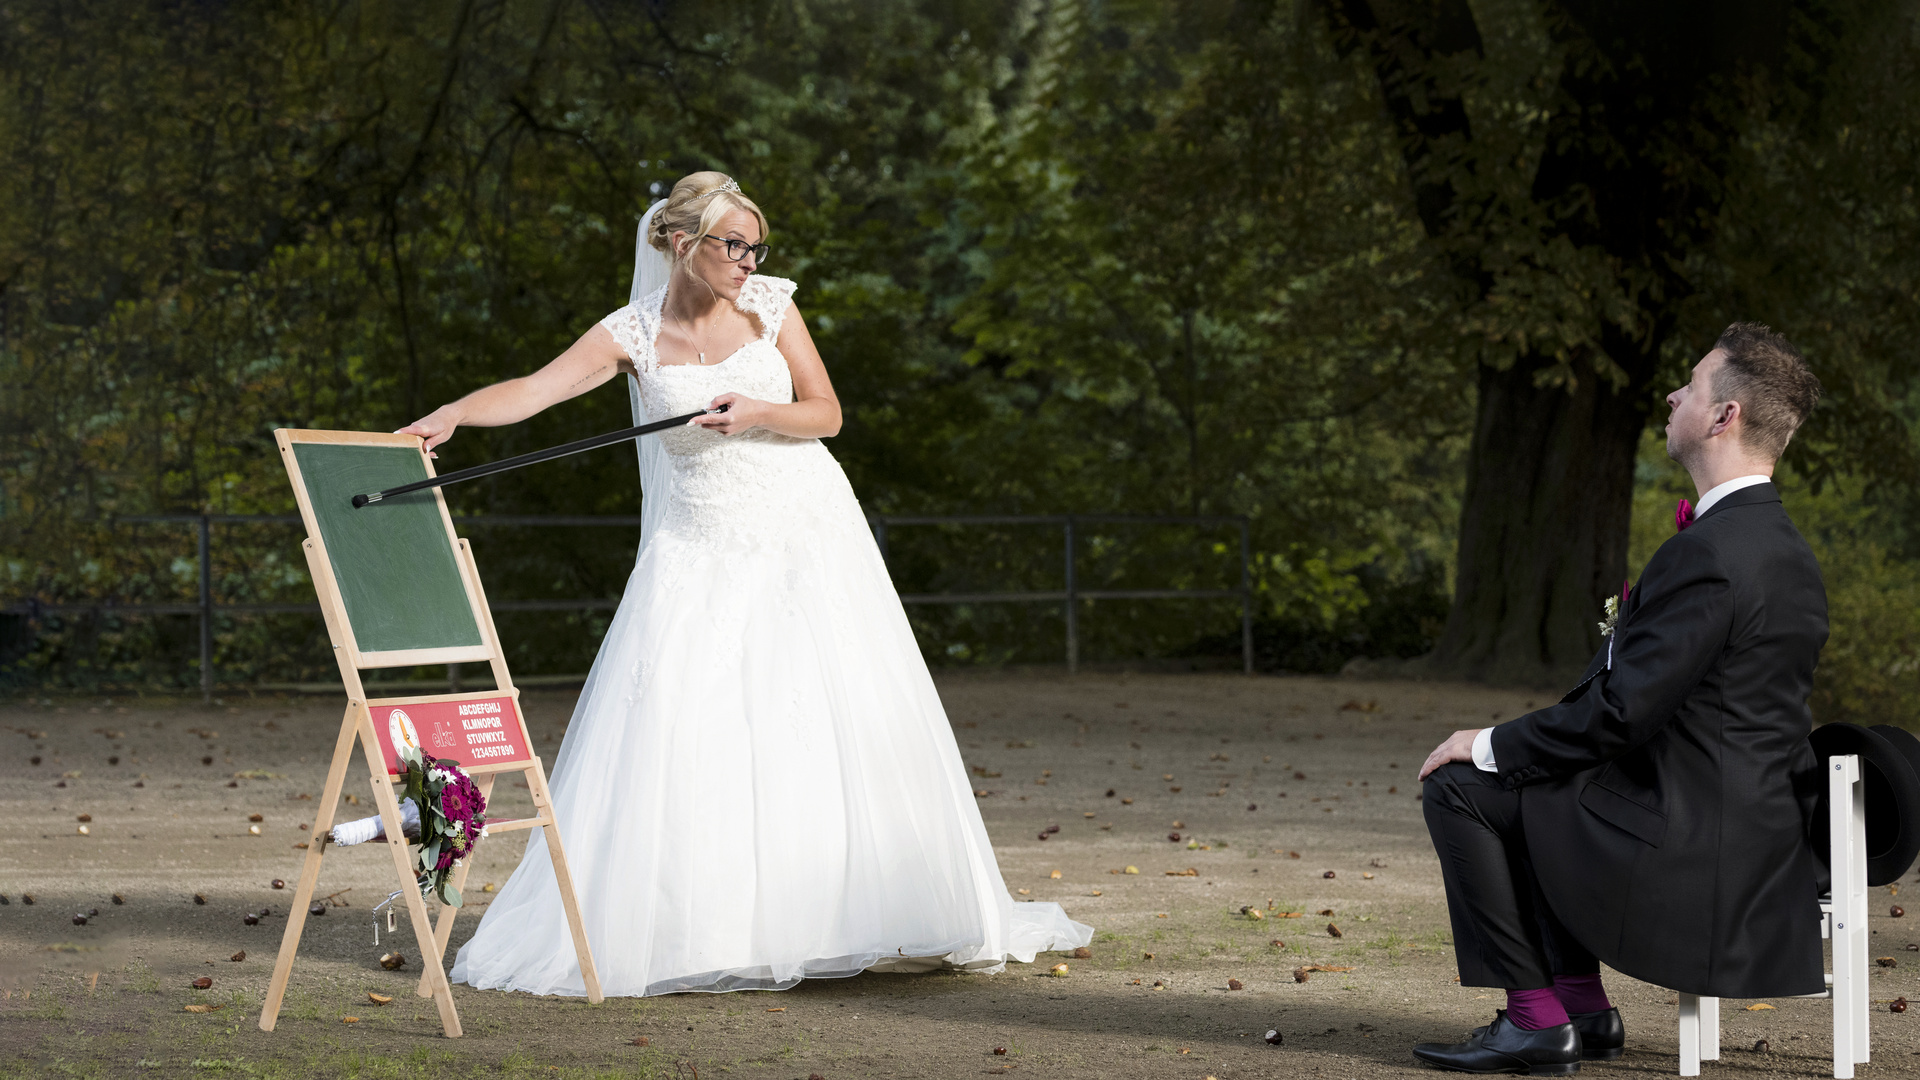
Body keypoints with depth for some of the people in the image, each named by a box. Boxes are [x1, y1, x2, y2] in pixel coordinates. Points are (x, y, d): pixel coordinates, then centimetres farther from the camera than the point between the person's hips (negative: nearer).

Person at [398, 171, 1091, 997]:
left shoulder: (769, 306, -1)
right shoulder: (634, 335, -6)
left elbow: (827, 413, 0)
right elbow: (534, 389, -17)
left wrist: (757, 414, -19)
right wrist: (454, 412, -35)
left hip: (803, 538, 1)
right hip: (698, 552, -1)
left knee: (846, 724, 1)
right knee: (666, 736, -10)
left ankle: (886, 914, 11)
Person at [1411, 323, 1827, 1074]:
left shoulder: (1711, 553, -21)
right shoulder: (1781, 546, 11)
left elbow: (1622, 713, -20)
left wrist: (1491, 746, -9)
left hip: (1688, 857, -10)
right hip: (1756, 834, 10)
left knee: (1460, 787, -3)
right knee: (1528, 772, 26)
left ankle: (1536, 1018, 1)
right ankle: (1582, 1009, 21)